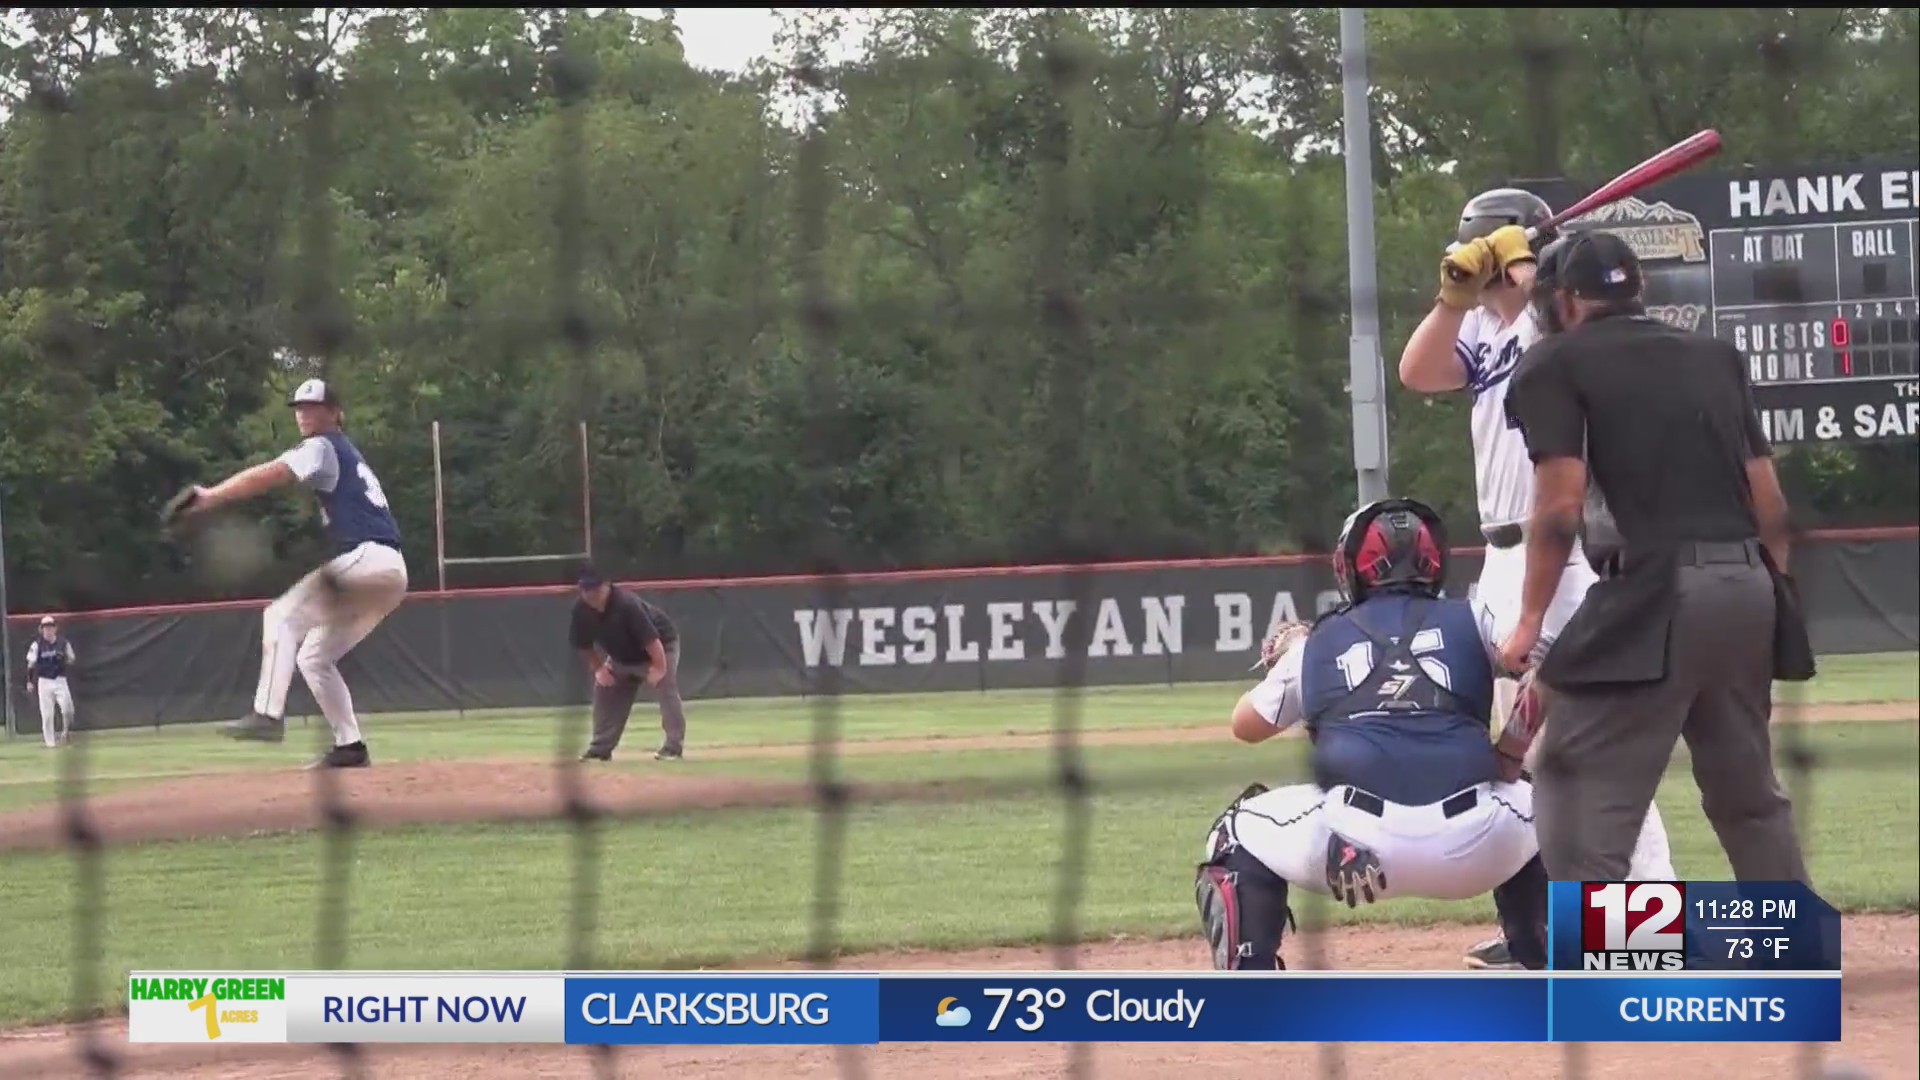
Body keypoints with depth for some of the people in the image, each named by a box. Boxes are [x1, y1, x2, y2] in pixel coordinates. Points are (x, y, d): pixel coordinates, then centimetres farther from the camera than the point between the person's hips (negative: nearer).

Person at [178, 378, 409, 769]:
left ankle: (268, 714, -27)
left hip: (366, 559, -10)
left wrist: (212, 496, -25)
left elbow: (269, 475, -18)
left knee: (281, 616, -16)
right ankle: (350, 746, 10)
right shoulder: (347, 455, 28)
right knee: (314, 656, 15)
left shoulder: (322, 448, -2)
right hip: (388, 571, 10)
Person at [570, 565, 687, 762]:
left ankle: (674, 746, -23)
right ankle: (600, 748, 16)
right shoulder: (581, 610, -19)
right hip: (622, 655, 7)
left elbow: (652, 639, -38)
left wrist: (659, 667, -40)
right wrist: (598, 668, -6)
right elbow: (584, 643, -1)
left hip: (660, 647, -7)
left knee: (666, 687, -23)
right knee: (604, 690, 7)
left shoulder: (626, 605, -38)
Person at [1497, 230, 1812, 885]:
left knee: (1577, 789, -4)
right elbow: (1769, 500, 15)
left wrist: (1530, 621, -5)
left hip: (1653, 592, -7)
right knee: (1748, 792, 20)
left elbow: (1561, 504, -9)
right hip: (1746, 586, 7)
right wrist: (1773, 599, 22)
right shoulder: (1717, 358, 19)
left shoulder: (1556, 363, 2)